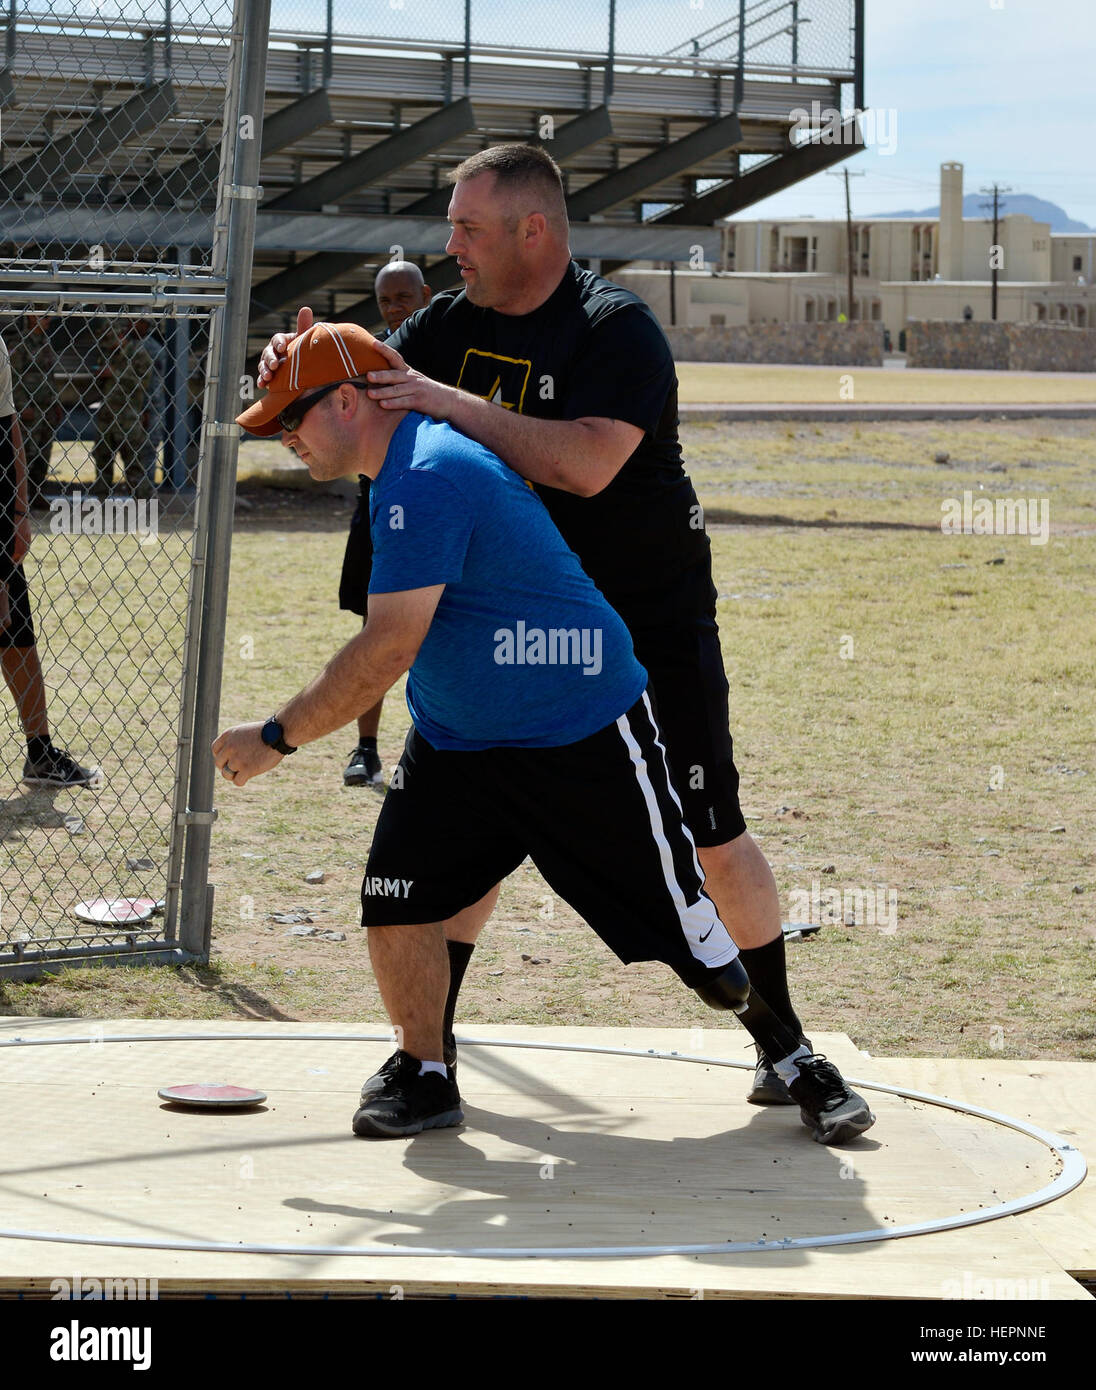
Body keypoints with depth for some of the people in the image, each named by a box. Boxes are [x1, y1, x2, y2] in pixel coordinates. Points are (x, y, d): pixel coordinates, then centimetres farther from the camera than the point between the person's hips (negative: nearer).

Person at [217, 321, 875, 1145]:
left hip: (584, 737, -9)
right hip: (456, 739, 9)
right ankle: (424, 1077, 10)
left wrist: (276, 738, -22)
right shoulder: (403, 468, 5)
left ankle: (788, 1052, 21)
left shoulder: (427, 480, -26)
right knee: (396, 895, -7)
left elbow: (387, 652, -29)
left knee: (689, 924, 0)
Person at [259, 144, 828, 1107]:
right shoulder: (459, 322, 2)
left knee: (714, 842, 1)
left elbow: (586, 463, -34)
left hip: (651, 626, -5)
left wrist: (447, 402, -34)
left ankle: (782, 1039, 17)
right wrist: (301, 365, -20)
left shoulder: (617, 329, -19)